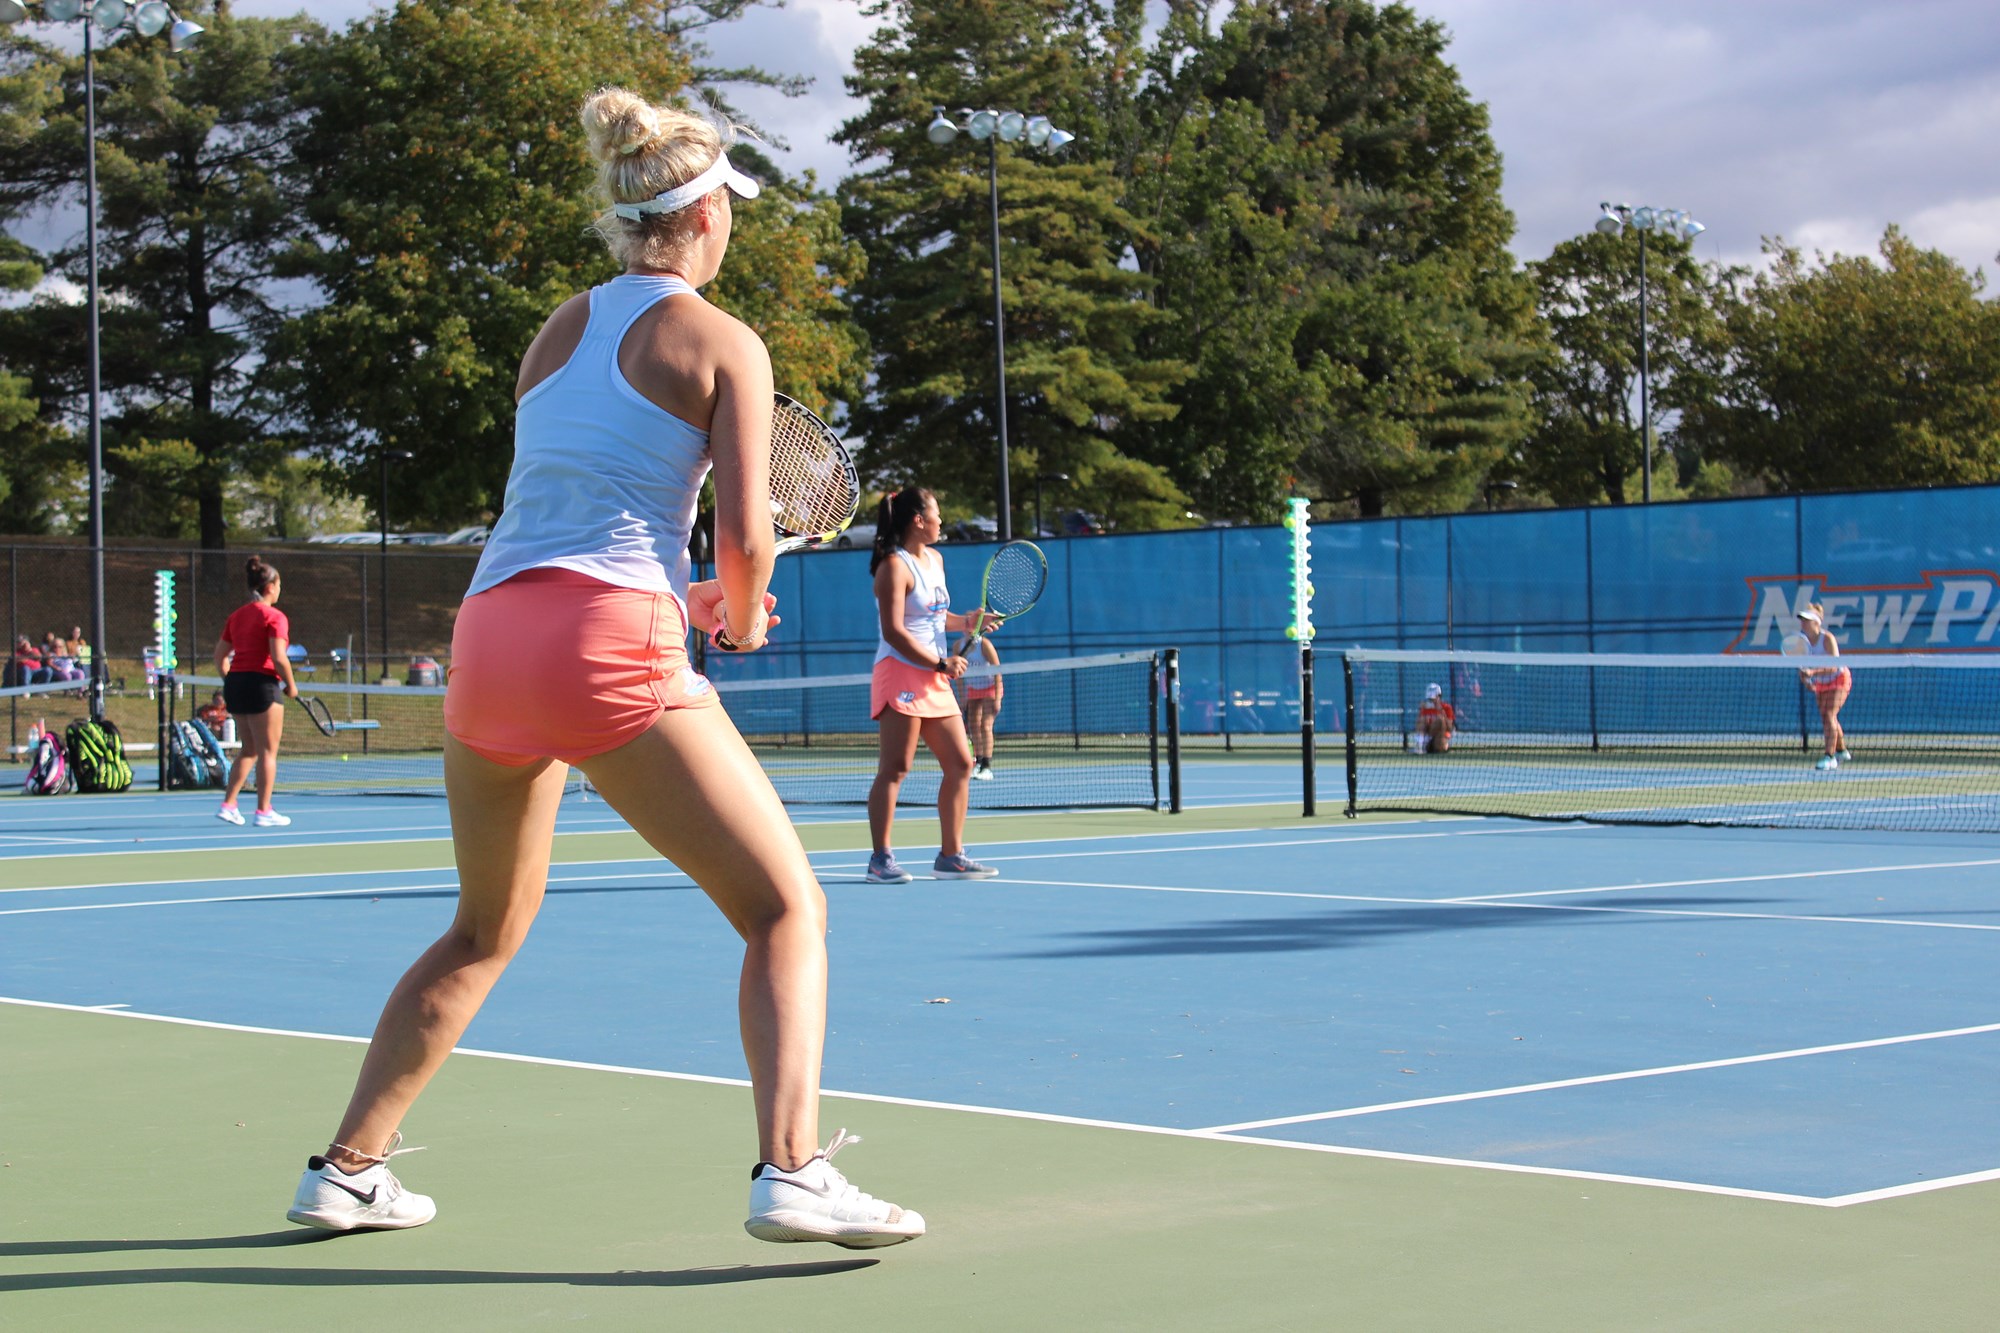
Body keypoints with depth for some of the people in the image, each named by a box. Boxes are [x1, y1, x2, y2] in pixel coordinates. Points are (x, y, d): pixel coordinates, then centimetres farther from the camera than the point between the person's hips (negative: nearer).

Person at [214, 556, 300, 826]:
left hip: (234, 683, 7)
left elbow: (220, 656, 14)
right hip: (262, 683, -7)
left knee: (249, 749, 19)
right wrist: (290, 684, -5)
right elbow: (278, 657, -18)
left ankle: (228, 805, 14)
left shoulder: (236, 616, 12)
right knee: (267, 751, 1)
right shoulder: (274, 617, -9)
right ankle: (264, 812, 2)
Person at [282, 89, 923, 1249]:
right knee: (787, 908, 0)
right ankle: (793, 1172, -17)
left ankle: (346, 1168, 27)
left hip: (488, 633, 7)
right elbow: (745, 533, -4)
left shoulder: (560, 329, 20)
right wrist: (740, 619, 16)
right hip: (611, 646, -6)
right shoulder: (721, 343, 3)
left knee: (488, 931, 25)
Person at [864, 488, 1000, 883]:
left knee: (960, 764, 7)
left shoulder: (935, 560, 17)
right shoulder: (895, 566, -10)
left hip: (935, 679, 9)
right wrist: (940, 663, -17)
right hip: (901, 673, -9)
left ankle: (950, 857, 13)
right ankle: (880, 860, -11)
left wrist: (968, 622, 13)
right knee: (894, 768, -11)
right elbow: (894, 632, -17)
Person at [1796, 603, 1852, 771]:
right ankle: (1841, 751, 32)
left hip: (1838, 679, -6)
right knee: (1826, 718, 12)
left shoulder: (1827, 639, -27)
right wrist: (1805, 679, -20)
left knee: (1829, 715, -19)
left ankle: (1830, 756, -21)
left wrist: (1813, 672, -45)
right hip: (1820, 682, 6)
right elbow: (1802, 665, -1)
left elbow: (1833, 667, -32)